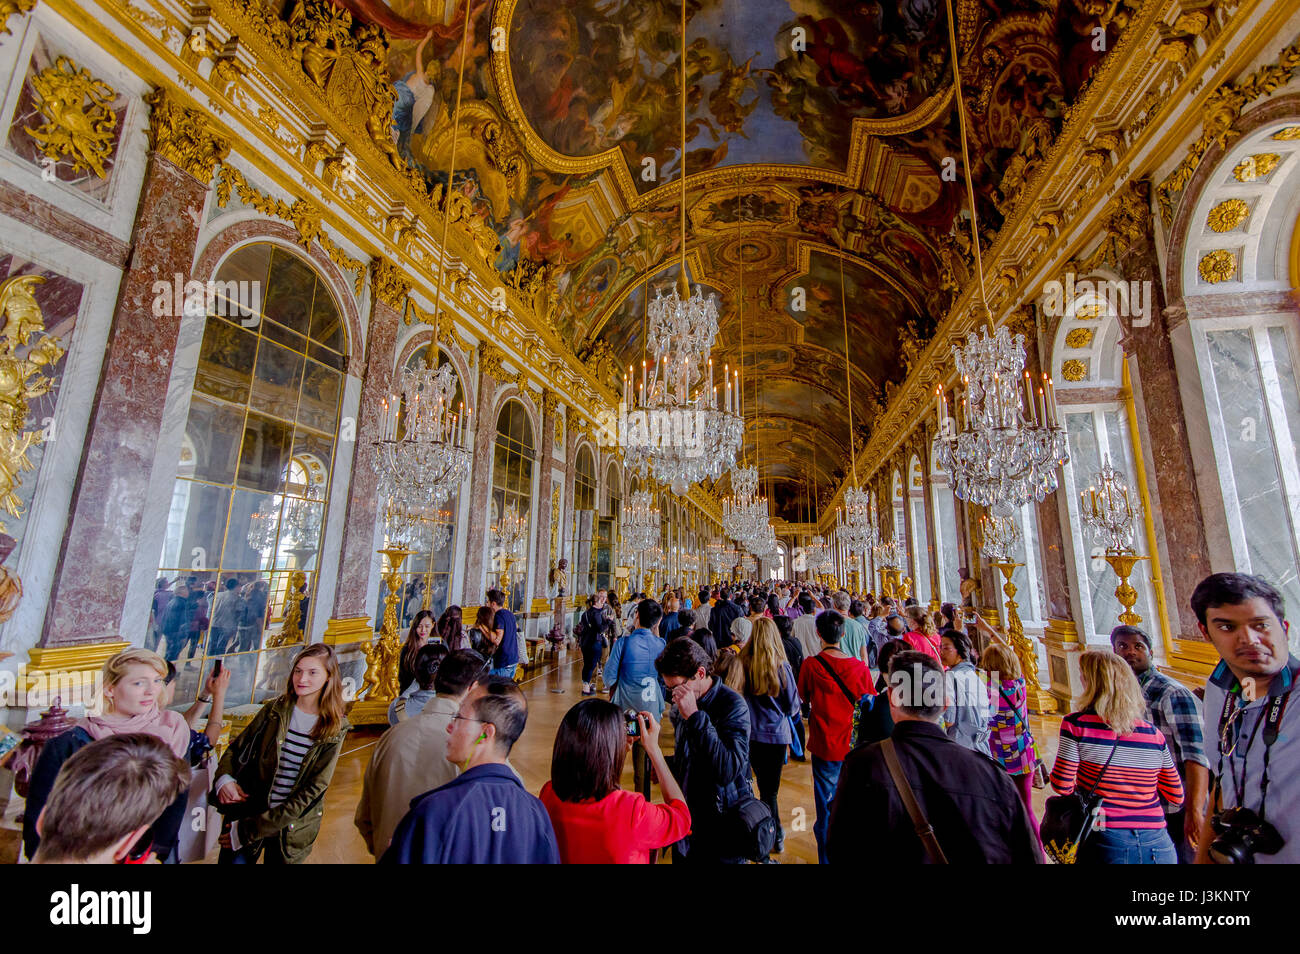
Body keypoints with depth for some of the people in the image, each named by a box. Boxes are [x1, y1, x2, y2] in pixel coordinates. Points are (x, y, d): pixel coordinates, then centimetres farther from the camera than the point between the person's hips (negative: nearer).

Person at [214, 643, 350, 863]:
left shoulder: (335, 728, -11)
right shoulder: (275, 709, -5)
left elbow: (313, 790, -13)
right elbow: (236, 749, 7)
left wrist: (249, 831, -14)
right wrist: (223, 778, -14)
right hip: (246, 811, 1)